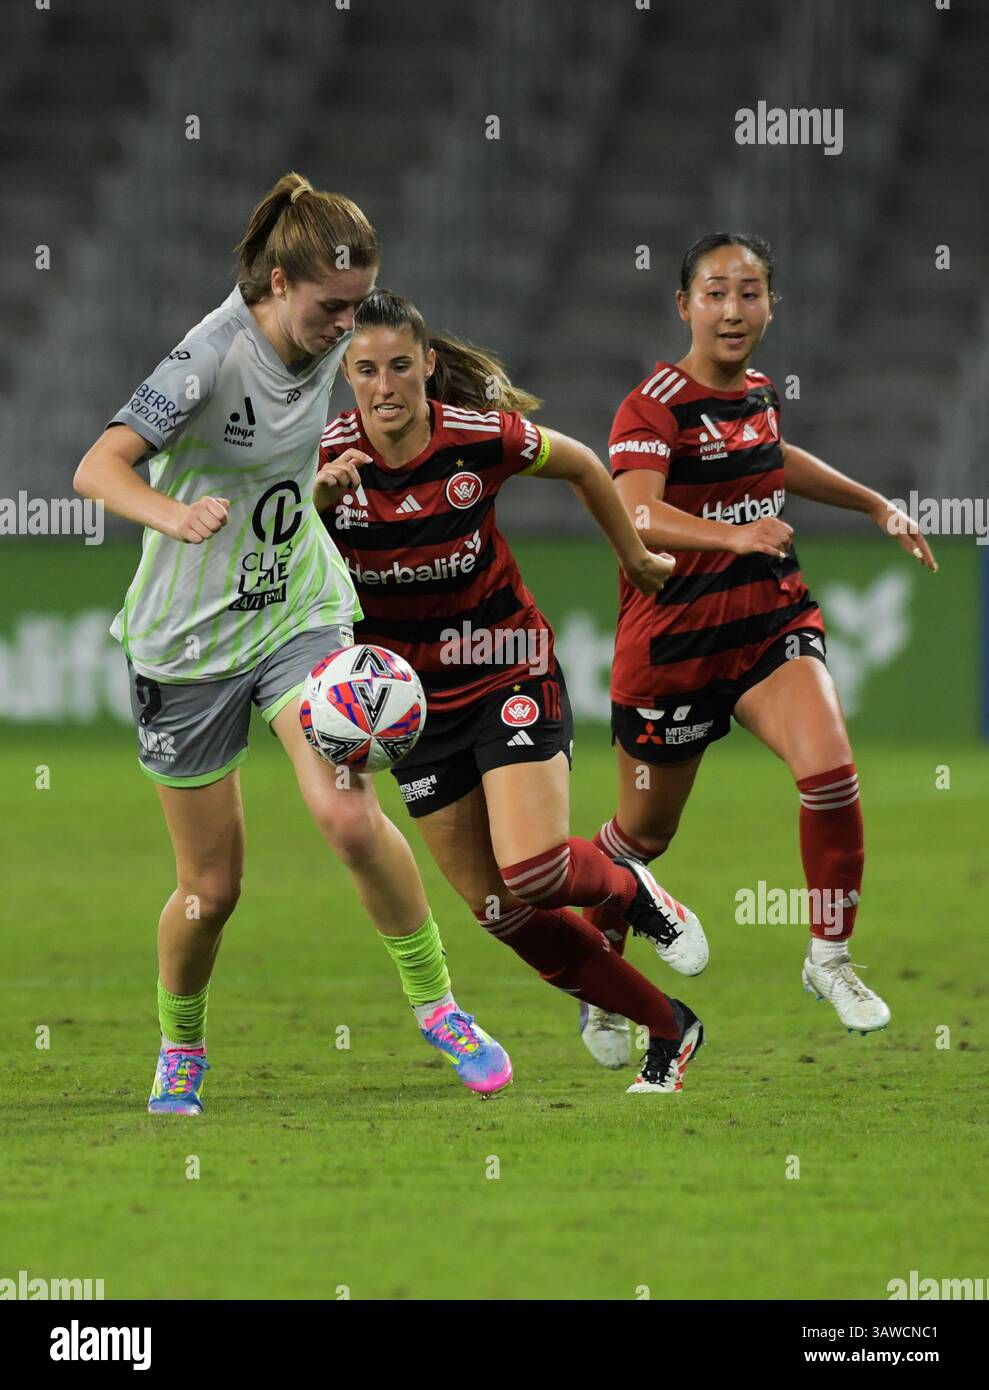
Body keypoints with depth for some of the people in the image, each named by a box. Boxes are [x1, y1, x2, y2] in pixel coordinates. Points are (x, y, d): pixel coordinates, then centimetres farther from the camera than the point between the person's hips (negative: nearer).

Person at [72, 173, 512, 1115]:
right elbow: (97, 467, -36)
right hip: (189, 638, -4)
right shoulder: (211, 357, -23)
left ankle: (434, 1002, -1)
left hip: (299, 608, 4)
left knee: (348, 815, -20)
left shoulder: (326, 342, -4)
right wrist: (171, 513, -52)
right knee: (211, 886, 3)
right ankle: (180, 1051, 30)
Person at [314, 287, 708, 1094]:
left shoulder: (482, 439, -15)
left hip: (508, 672, -3)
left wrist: (635, 558, 16)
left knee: (532, 870, -23)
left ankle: (633, 891, 13)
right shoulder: (327, 458, -13)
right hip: (414, 695, 3)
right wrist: (318, 498, -43)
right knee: (501, 911, 2)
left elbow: (582, 466, 4)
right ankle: (668, 1031, 19)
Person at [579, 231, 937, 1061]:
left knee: (829, 768, -21)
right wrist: (732, 534, -52)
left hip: (773, 625, 5)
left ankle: (830, 960, -6)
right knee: (646, 830, 11)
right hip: (673, 643, -4)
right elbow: (637, 513, -36)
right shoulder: (653, 408, -18)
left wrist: (876, 504, 30)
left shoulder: (757, 391, 5)